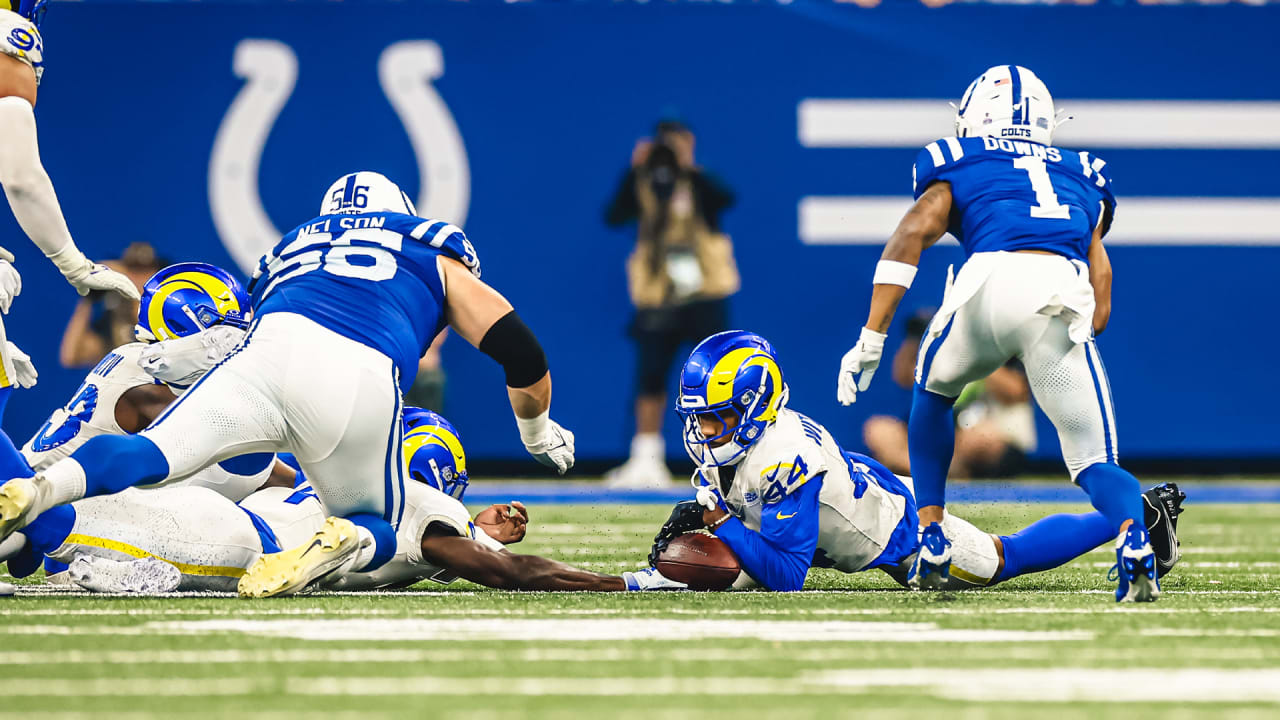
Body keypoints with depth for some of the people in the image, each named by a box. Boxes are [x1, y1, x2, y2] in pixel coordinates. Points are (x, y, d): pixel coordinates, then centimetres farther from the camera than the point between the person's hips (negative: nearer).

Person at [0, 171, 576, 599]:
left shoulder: (289, 249, 40)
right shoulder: (436, 254, 34)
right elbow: (523, 354, 30)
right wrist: (539, 435, 49)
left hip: (272, 348, 1)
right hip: (363, 383, -1)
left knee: (146, 456, -3)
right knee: (375, 535, 17)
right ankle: (337, 542, -19)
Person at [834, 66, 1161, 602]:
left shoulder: (960, 168, 29)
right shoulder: (1082, 178, 37)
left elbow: (913, 232, 9)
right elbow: (1100, 305, 28)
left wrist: (871, 338, 4)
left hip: (991, 279, -1)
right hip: (1065, 294, 1)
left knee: (934, 390, 31)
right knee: (1094, 459, 6)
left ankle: (931, 537, 25)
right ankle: (1134, 540, -26)